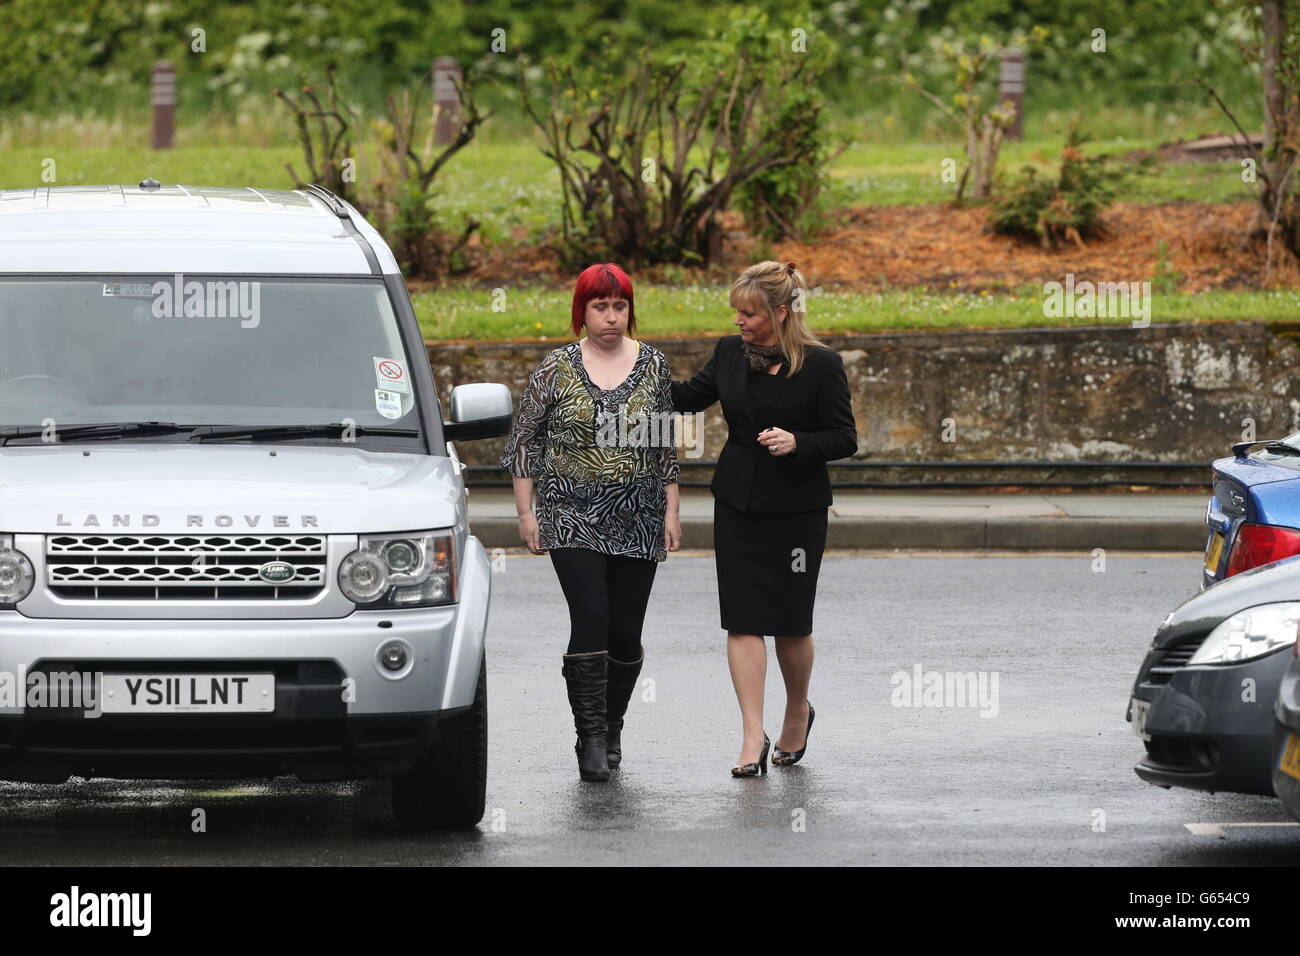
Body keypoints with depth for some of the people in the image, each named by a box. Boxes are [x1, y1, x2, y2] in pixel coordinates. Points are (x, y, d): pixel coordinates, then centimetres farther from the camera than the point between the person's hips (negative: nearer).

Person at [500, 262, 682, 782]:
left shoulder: (653, 365, 7)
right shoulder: (556, 368, 0)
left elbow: (665, 445, 11)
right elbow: (524, 440, 4)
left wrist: (671, 511, 7)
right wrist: (526, 513, 0)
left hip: (638, 521, 2)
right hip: (573, 519, -2)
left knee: (625, 631, 3)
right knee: (590, 619, -15)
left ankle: (611, 726, 23)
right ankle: (591, 738, -13)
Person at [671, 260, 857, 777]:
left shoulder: (821, 365, -10)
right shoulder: (731, 353, 3)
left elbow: (844, 438, -7)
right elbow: (690, 397, 17)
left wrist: (798, 443, -23)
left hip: (797, 508, -3)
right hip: (738, 504, 3)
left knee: (790, 621, 5)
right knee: (743, 619, -5)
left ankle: (797, 712, 32)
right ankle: (753, 738, -6)